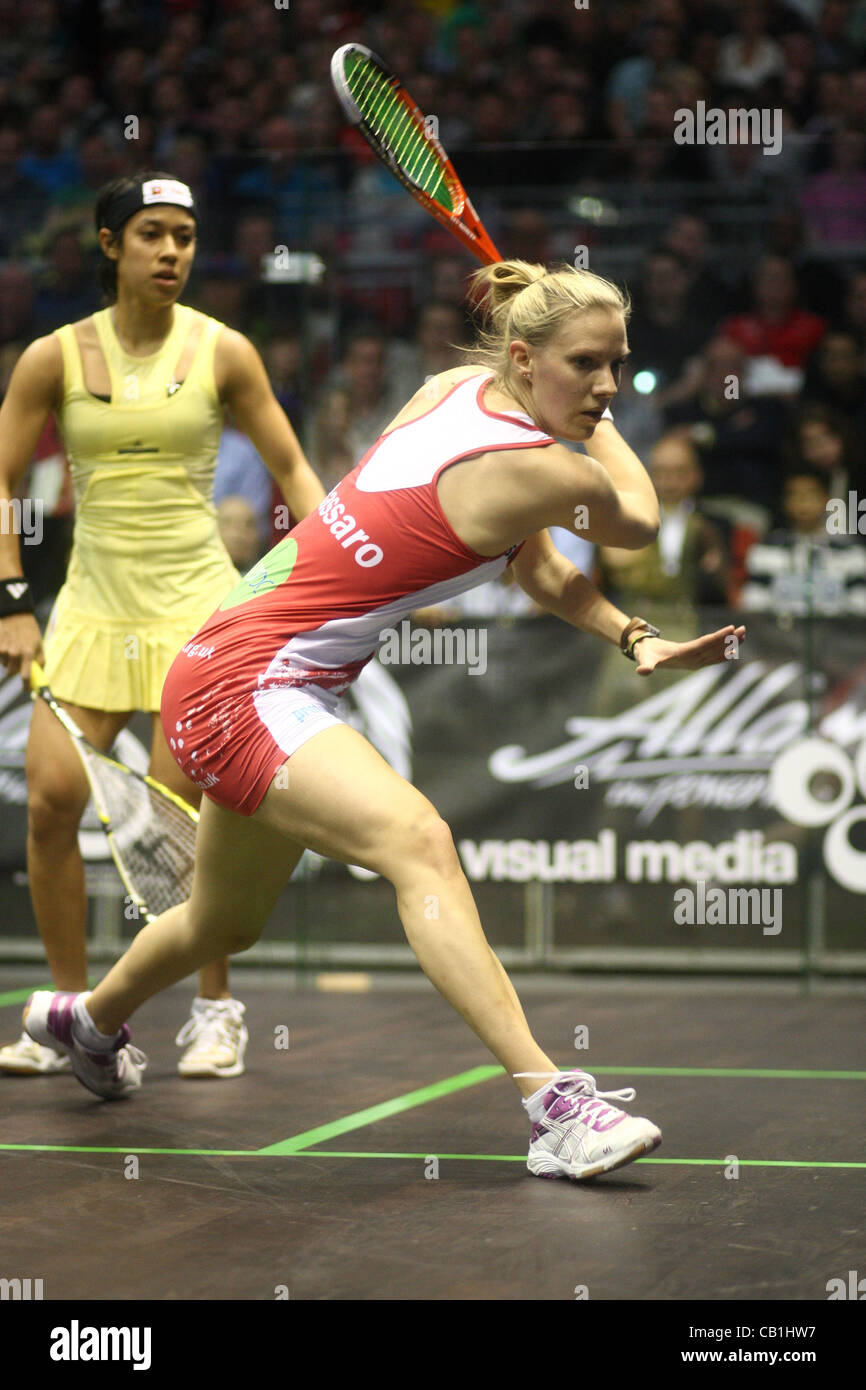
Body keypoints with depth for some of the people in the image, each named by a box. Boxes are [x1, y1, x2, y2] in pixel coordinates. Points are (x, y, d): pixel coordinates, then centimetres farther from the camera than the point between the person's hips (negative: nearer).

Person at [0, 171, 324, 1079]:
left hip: (196, 601, -2)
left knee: (181, 814, -7)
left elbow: (291, 470, 5)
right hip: (93, 603, 2)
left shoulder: (221, 353, -1)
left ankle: (216, 1009, 10)